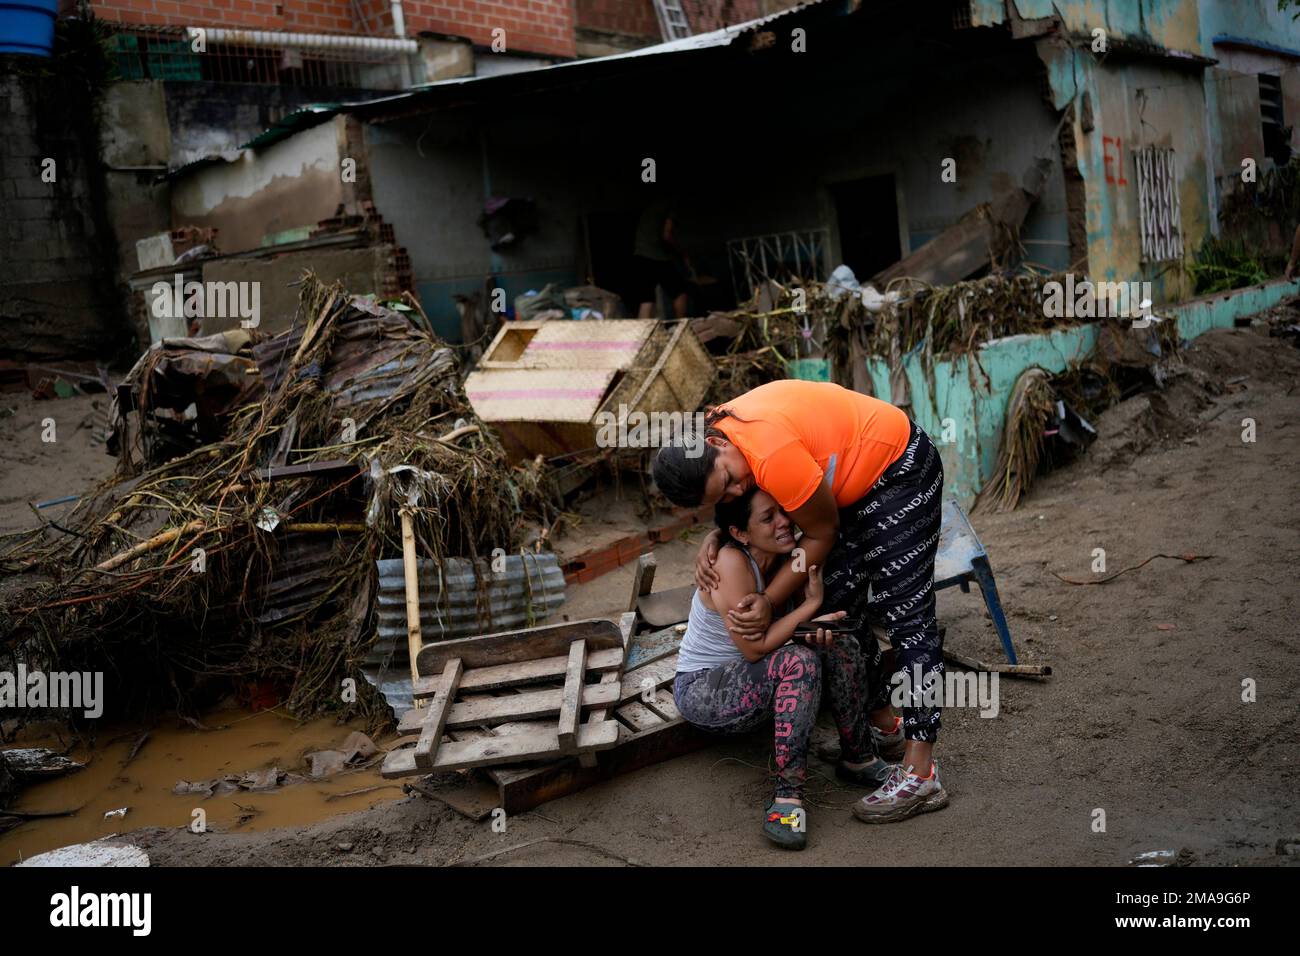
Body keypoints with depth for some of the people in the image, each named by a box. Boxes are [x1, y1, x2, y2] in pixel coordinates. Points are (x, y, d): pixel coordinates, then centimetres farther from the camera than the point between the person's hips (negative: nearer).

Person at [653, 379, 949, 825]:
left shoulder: (773, 453, -35)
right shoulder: (717, 426, -9)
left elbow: (821, 534, -19)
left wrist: (768, 600, -17)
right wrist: (713, 539, -10)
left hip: (900, 469, -9)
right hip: (853, 488, 9)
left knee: (904, 613, -11)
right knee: (840, 602, 9)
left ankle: (920, 772, -10)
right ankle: (879, 720, 23)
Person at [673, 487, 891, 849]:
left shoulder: (786, 555, -5)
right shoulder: (732, 564, -27)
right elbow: (756, 648, -27)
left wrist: (817, 626, -19)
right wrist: (812, 604, -24)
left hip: (748, 677, 8)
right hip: (702, 689, -8)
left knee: (841, 644, -10)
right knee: (798, 660, -31)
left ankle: (858, 759, 3)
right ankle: (788, 794, -28)